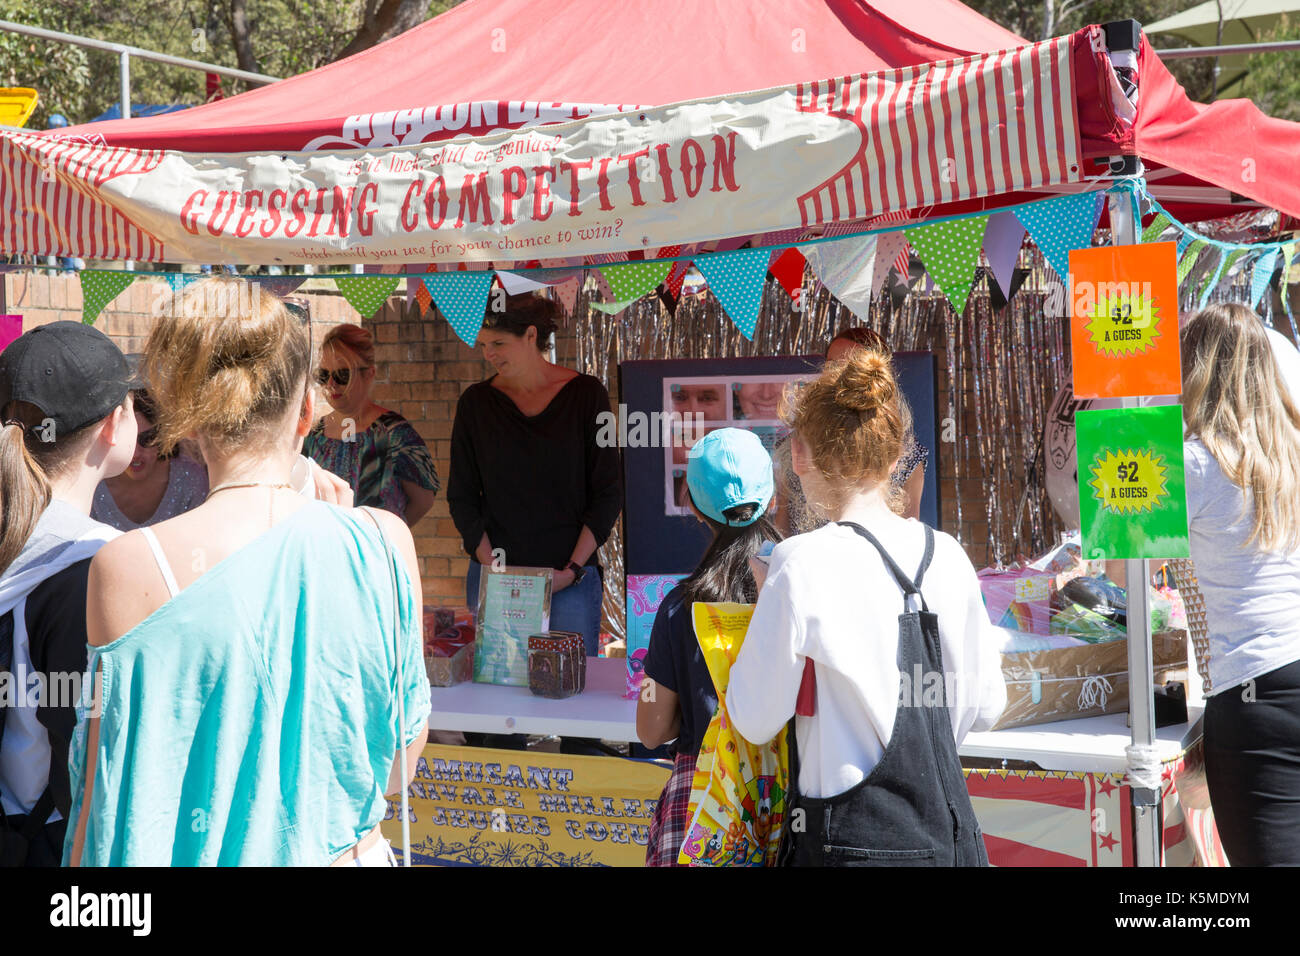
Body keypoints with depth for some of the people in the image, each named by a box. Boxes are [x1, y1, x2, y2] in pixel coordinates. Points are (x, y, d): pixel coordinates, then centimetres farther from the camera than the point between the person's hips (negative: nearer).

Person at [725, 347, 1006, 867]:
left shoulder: (803, 565, -14)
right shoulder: (947, 556, 1)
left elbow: (755, 721, -6)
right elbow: (984, 707, 8)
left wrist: (767, 595, 5)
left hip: (853, 844, -5)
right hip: (949, 839, 5)